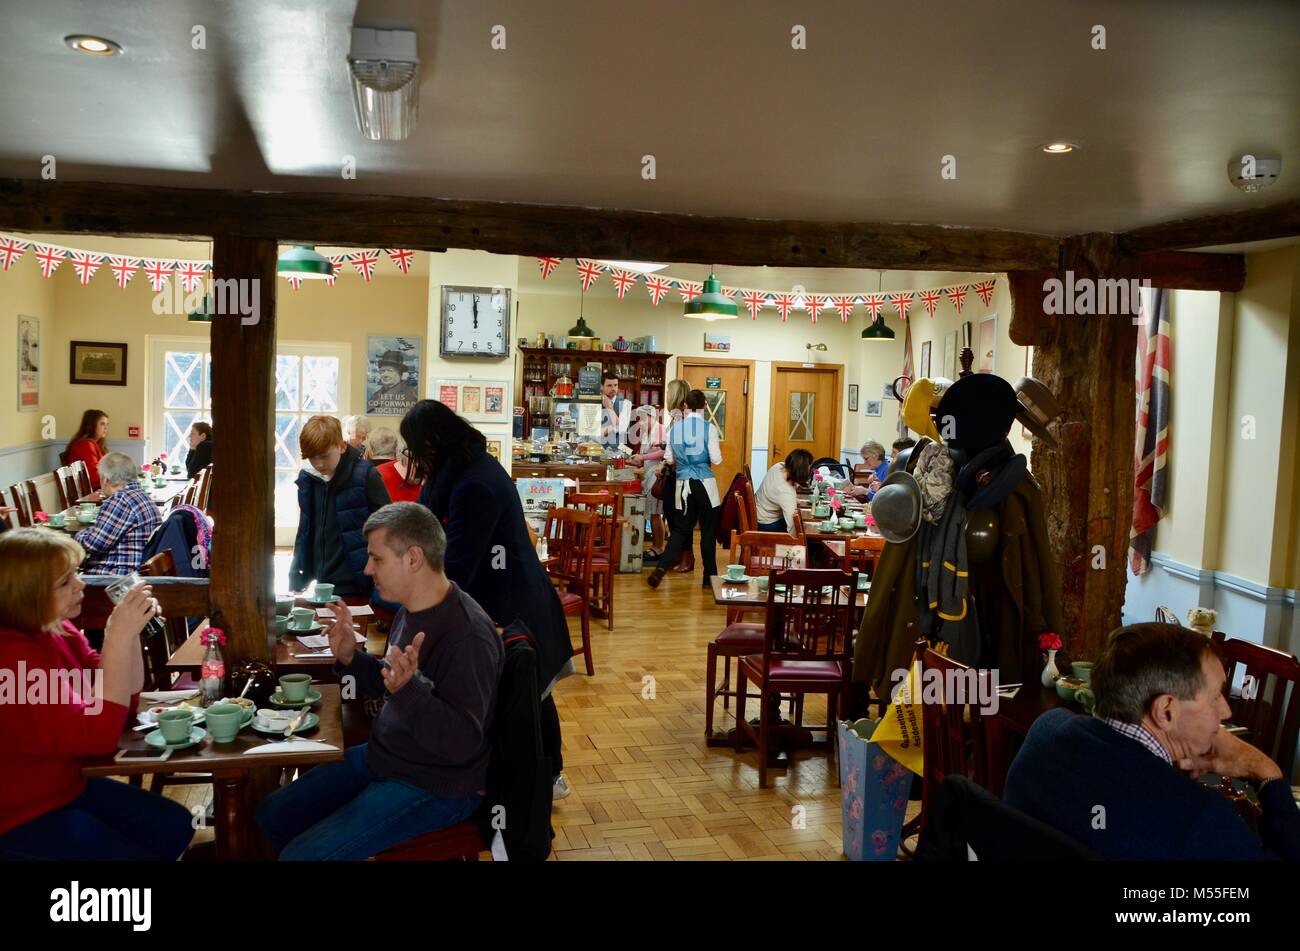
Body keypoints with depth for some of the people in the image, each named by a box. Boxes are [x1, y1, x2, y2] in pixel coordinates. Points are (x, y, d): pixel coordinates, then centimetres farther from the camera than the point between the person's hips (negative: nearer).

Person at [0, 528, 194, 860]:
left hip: (70, 786, 9)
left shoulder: (58, 630, 0)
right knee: (139, 856, -8)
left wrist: (131, 630, -12)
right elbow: (99, 736, -31)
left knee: (176, 826, 7)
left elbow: (125, 698, 4)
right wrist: (119, 636, -34)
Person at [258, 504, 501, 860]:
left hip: (435, 787, -9)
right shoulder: (411, 611, 2)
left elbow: (461, 744, -29)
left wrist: (408, 689, -42)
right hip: (383, 757, 9)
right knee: (273, 816, 11)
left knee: (301, 855, -16)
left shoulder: (468, 636, -27)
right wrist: (350, 658, -2)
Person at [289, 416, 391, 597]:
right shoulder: (307, 478, 5)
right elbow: (305, 532, 13)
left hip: (357, 585, -5)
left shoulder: (365, 475, -11)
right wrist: (296, 583, 10)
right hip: (324, 583, 5)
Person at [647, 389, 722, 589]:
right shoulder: (709, 428, -8)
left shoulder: (674, 428, 3)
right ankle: (709, 577, 15)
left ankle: (661, 568, -7)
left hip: (683, 484, 3)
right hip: (705, 484, -3)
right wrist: (714, 453, 12)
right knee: (708, 531, 8)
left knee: (681, 529, 11)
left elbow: (669, 459, 7)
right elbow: (716, 460, -10)